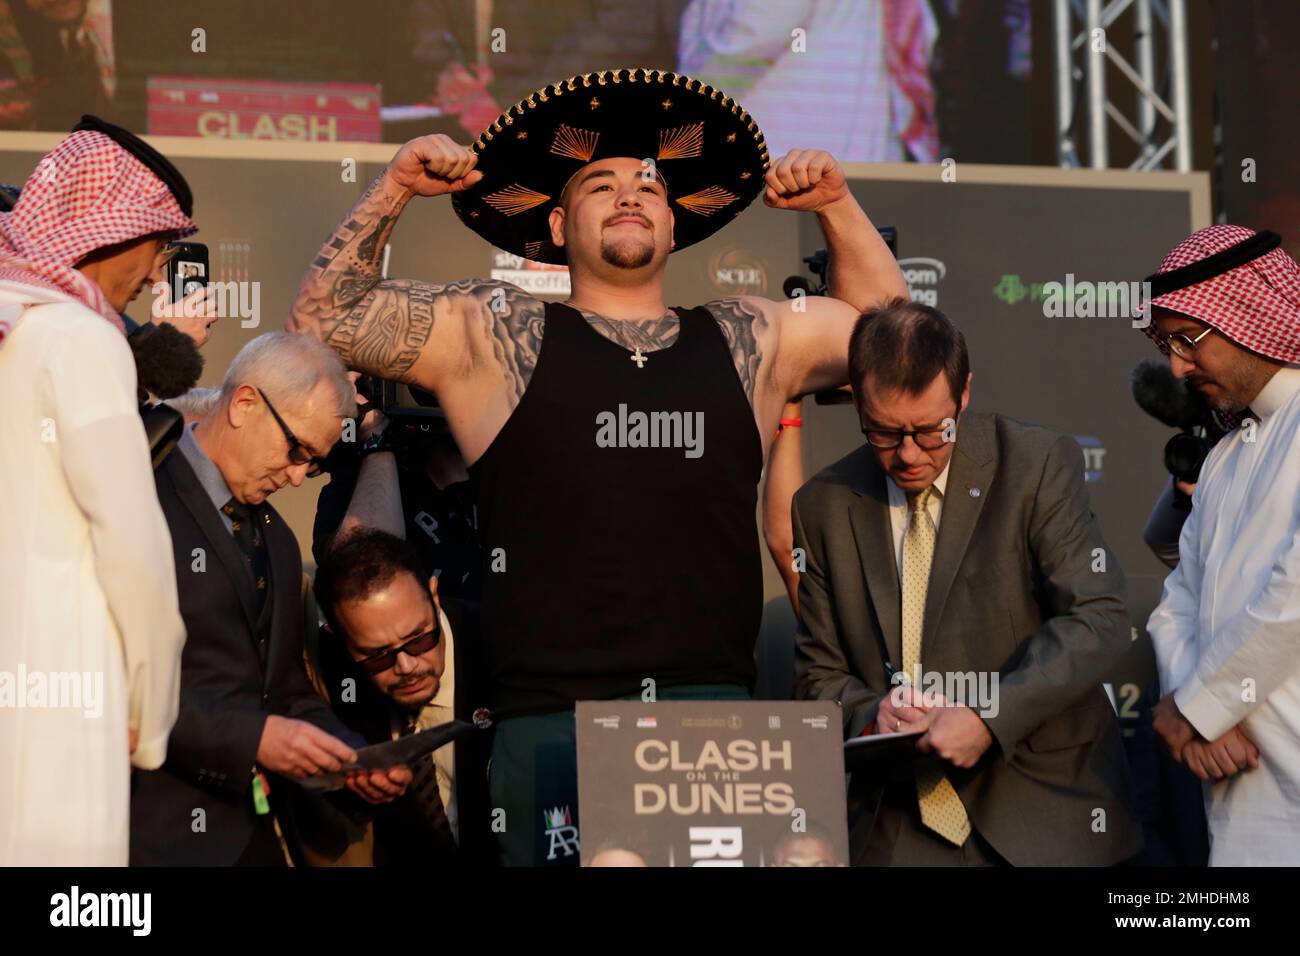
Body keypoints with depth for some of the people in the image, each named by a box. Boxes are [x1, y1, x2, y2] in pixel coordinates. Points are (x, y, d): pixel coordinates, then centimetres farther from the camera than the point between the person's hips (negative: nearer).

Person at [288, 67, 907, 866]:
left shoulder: (748, 342, 19)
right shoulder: (496, 334, 11)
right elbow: (325, 316, 12)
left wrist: (837, 207, 21)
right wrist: (395, 189, 6)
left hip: (717, 712, 2)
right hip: (553, 723, -2)